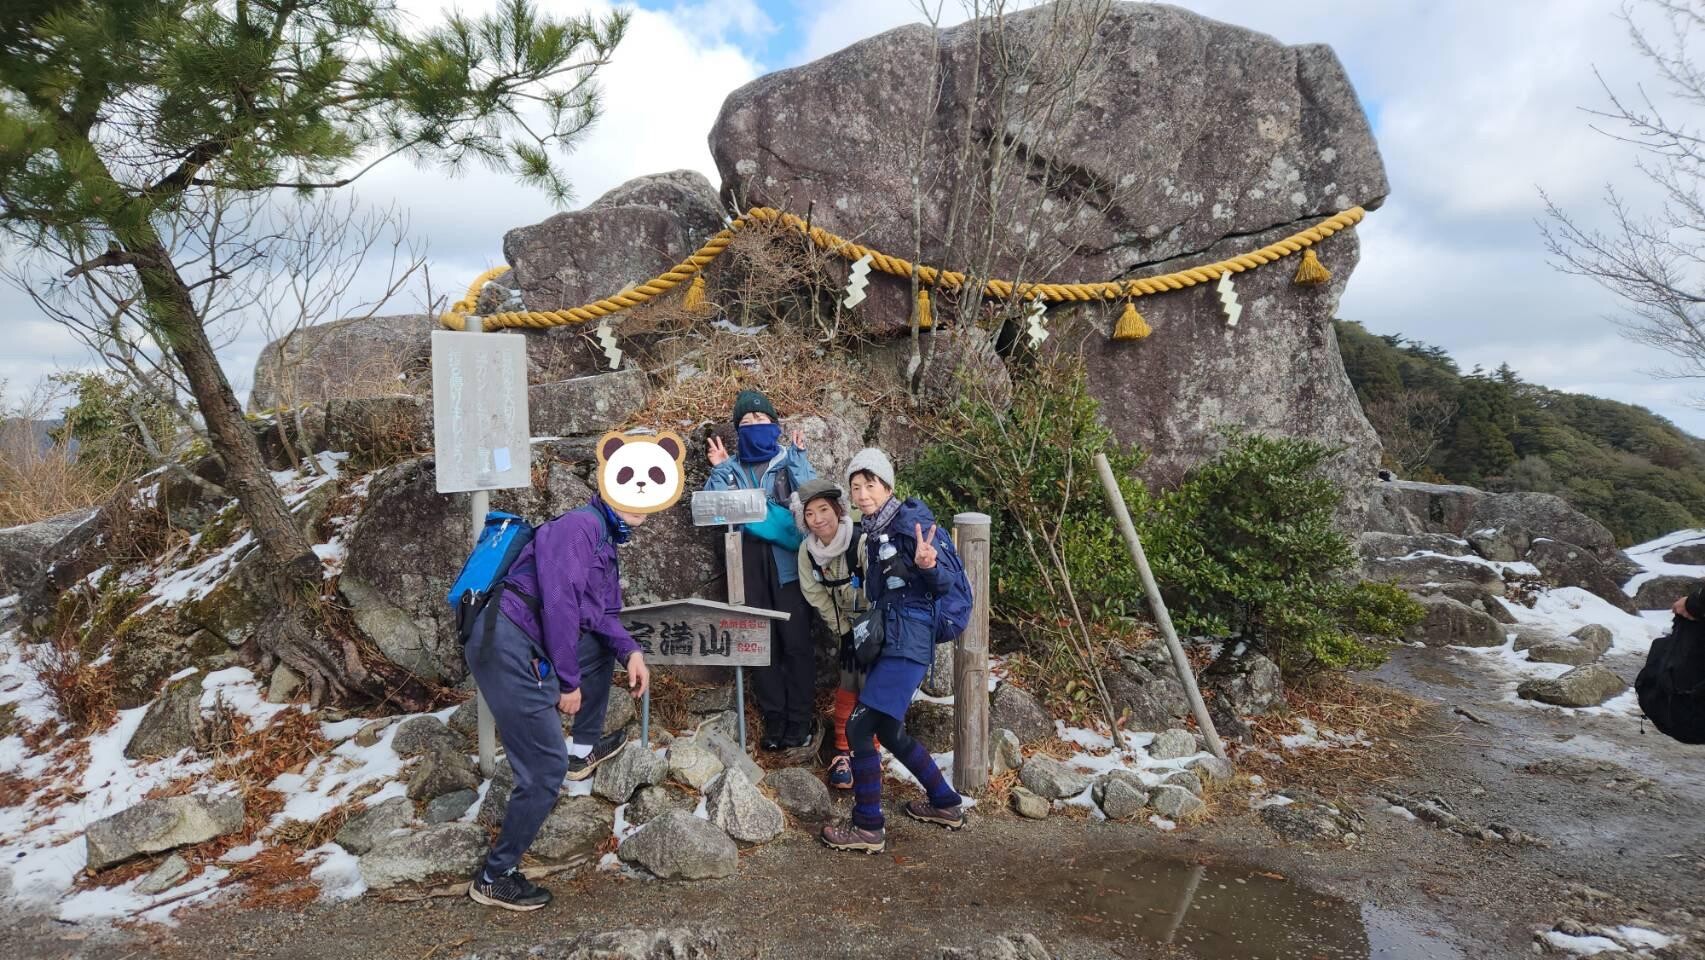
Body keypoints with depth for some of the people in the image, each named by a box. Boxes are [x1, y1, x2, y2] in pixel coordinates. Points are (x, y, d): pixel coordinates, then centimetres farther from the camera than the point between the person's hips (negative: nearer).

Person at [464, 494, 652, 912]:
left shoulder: (607, 543, 20)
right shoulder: (582, 524, -11)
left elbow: (604, 615, 20)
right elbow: (559, 600, -19)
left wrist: (630, 651, 0)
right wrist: (569, 681, -14)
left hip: (528, 648, 10)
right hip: (507, 646, -10)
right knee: (547, 768, -6)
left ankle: (584, 748, 28)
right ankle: (494, 878, 8)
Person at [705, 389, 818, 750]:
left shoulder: (789, 460, 10)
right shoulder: (731, 466, 16)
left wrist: (798, 457, -10)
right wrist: (719, 469, -3)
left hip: (786, 560, -2)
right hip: (747, 561, 2)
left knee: (795, 640, -6)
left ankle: (799, 719, 1)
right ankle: (773, 718, 12)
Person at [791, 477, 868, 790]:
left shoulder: (862, 542, -30)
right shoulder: (807, 549, -12)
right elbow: (815, 594, -2)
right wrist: (840, 628, -1)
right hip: (847, 625, 4)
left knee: (870, 687, -7)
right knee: (847, 686, 5)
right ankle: (844, 751, 18)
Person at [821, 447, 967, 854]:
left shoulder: (910, 521, -12)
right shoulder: (873, 531, 12)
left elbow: (942, 585, -15)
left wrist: (928, 566, -34)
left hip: (909, 641, -9)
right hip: (889, 638, 9)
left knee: (859, 726, -11)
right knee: (888, 730, 17)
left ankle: (868, 828, 1)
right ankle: (946, 804, 32)